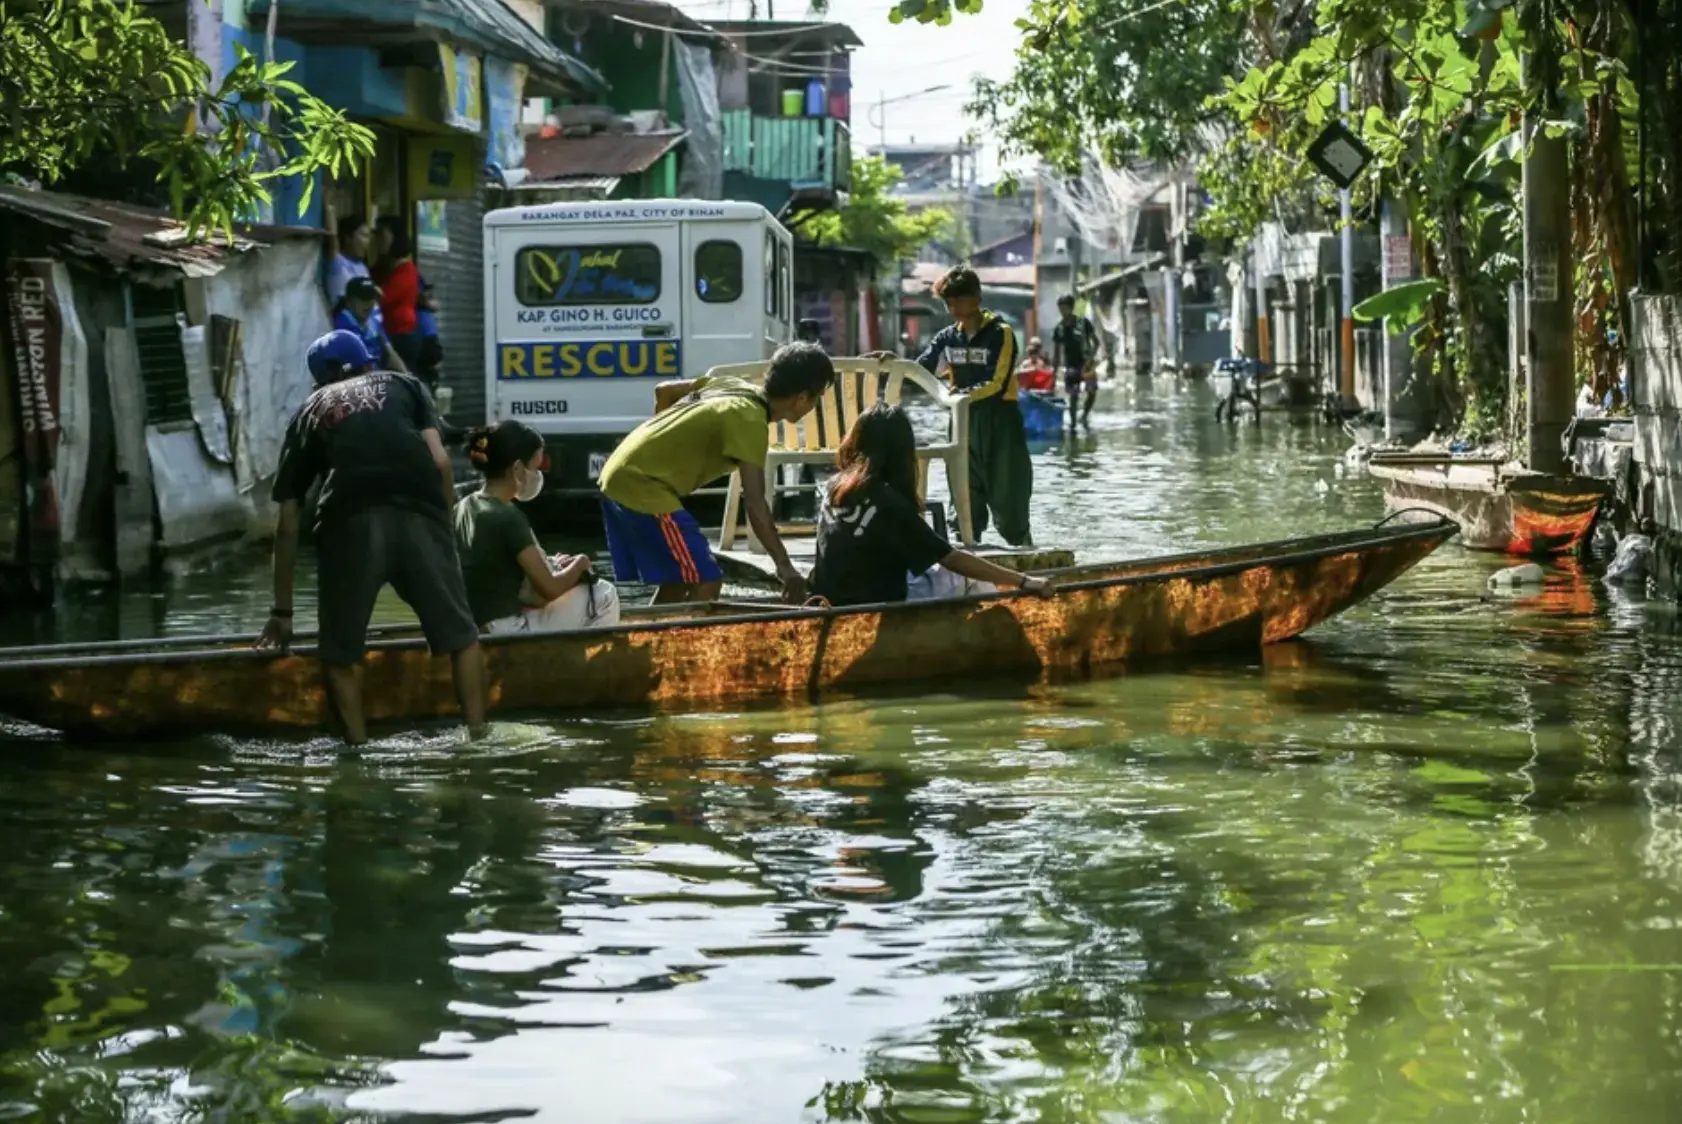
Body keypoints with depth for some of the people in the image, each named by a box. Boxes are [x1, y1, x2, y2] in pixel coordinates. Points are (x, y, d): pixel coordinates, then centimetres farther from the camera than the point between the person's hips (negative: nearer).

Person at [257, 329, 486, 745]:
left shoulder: (310, 412, 28)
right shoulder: (403, 384, 29)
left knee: (341, 649, 13)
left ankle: (359, 748, 7)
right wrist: (447, 519, 21)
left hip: (350, 520, 0)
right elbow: (439, 461, 10)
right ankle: (478, 735, 8)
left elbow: (288, 524, 24)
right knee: (460, 633, 13)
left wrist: (282, 611, 27)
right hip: (418, 512, 0)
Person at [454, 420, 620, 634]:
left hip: (477, 629, 9)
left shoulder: (464, 509, 7)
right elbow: (549, 589, -15)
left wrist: (550, 565, 10)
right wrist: (580, 563, 4)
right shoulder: (508, 518, -18)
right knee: (603, 596, 2)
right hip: (506, 634, -9)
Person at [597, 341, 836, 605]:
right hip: (641, 488, -10)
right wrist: (784, 566, -30)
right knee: (705, 582, -11)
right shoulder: (750, 421, -16)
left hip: (619, 475, 10)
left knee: (677, 581, 17)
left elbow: (664, 391, 25)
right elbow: (754, 502, -26)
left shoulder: (732, 385, 10)